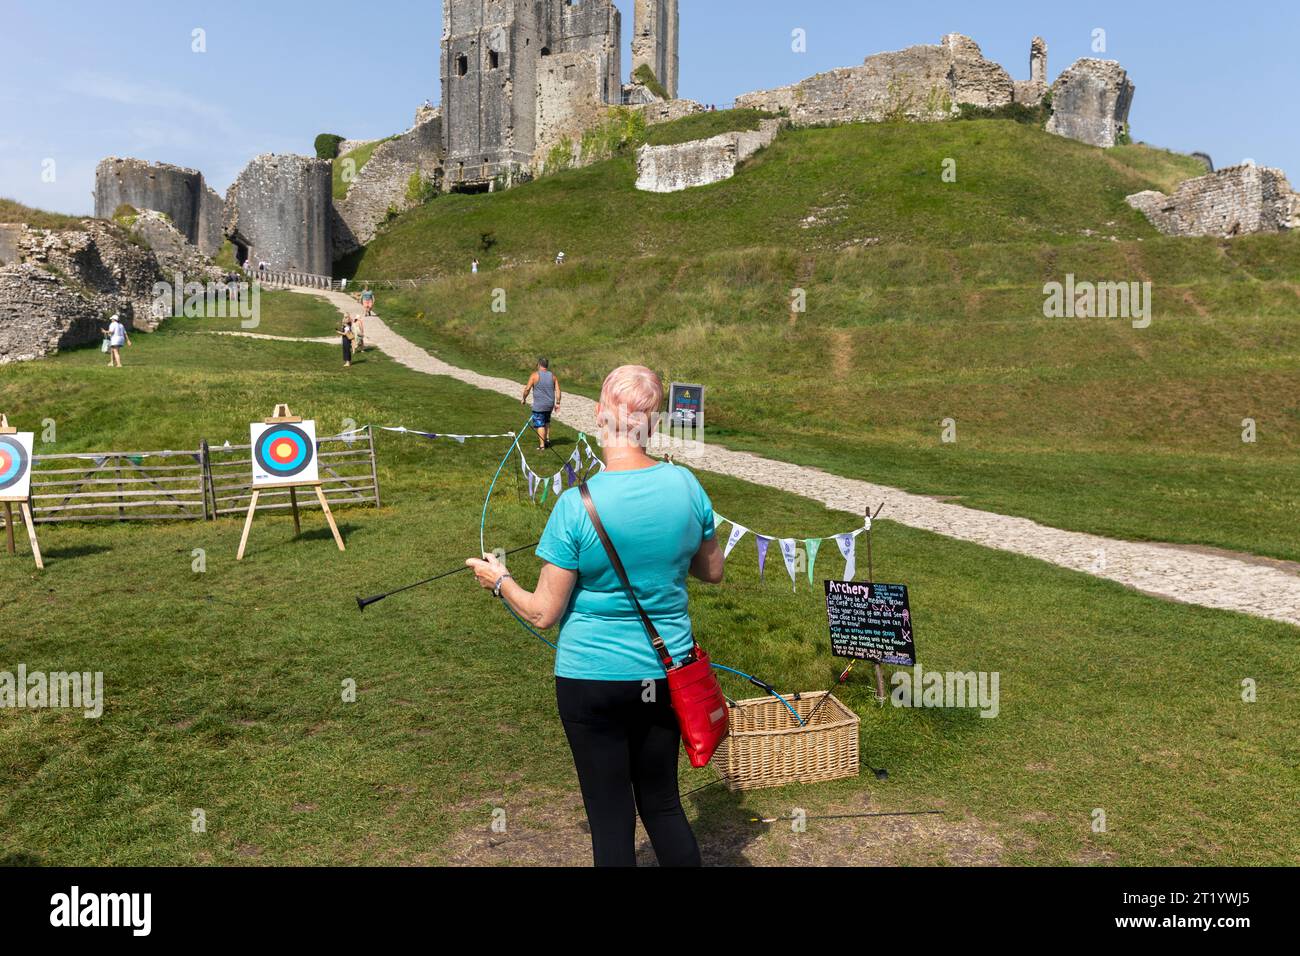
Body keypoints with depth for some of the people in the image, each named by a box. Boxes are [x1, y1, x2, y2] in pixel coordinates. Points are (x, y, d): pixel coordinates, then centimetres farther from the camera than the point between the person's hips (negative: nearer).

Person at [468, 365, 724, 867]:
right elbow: (712, 571, 6)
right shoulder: (685, 485, -9)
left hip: (591, 679, -4)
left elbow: (543, 613, -13)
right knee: (662, 802, 24)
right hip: (668, 673, 4)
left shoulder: (577, 505, -21)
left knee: (611, 817, 14)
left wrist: (499, 579, 5)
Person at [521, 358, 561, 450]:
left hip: (539, 405, -5)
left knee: (540, 424, -1)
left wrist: (523, 399, 5)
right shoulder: (552, 375, 5)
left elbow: (527, 389, -10)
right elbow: (557, 390, 2)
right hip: (550, 404, 5)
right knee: (546, 421, 26)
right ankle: (547, 439, 24)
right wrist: (557, 403, 6)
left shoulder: (535, 375, -8)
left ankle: (542, 445, -3)